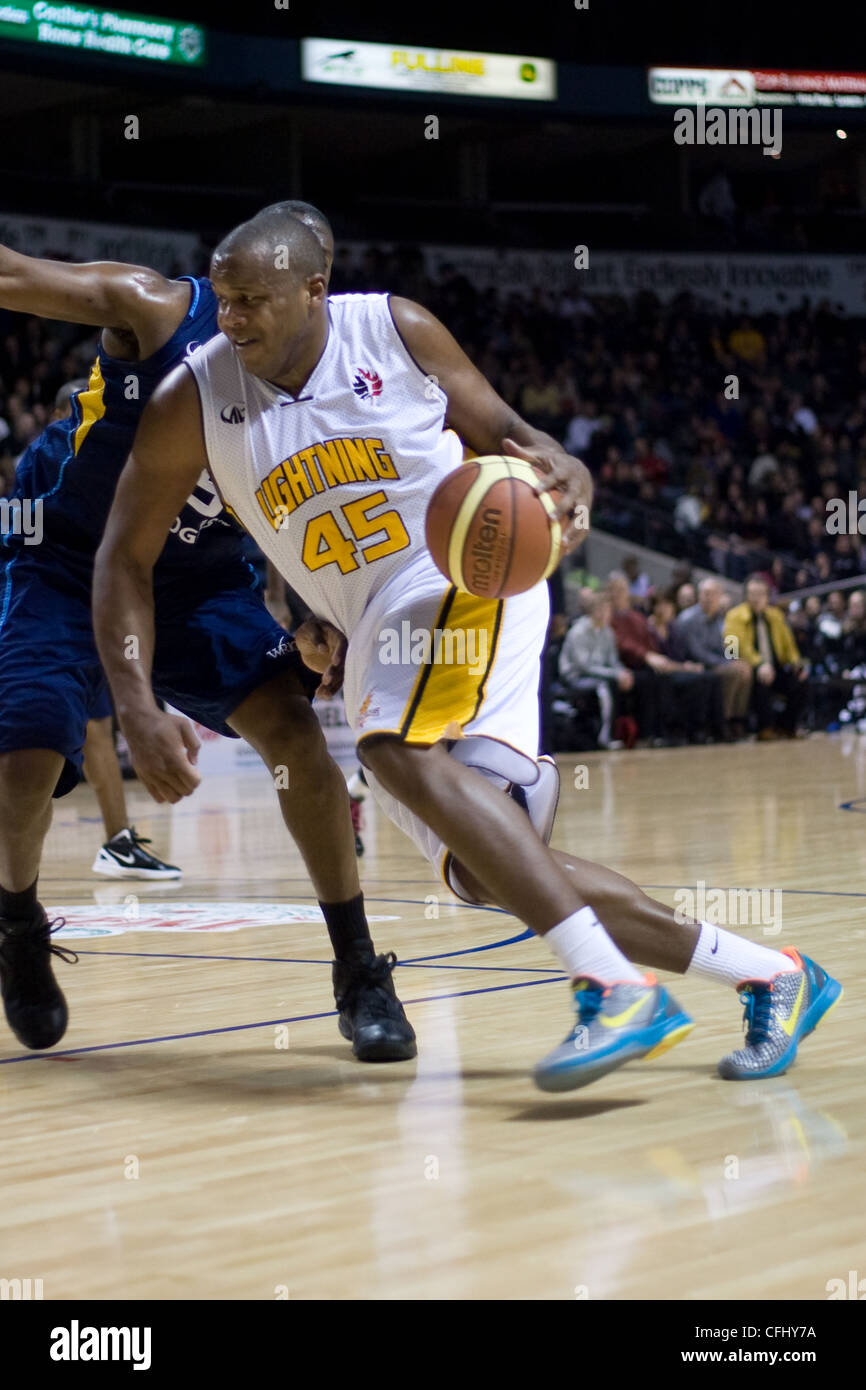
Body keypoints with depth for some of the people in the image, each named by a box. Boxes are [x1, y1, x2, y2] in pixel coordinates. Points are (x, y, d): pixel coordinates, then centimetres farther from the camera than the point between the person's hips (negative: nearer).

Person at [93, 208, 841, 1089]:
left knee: (398, 751, -34)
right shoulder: (193, 402, -4)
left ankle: (613, 986, -38)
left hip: (463, 578, -5)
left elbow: (501, 434, 6)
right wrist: (138, 709, -11)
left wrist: (562, 473, -18)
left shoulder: (396, 331, -6)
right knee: (493, 876, -1)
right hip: (368, 636, 5)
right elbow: (126, 556, 1)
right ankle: (765, 976, 10)